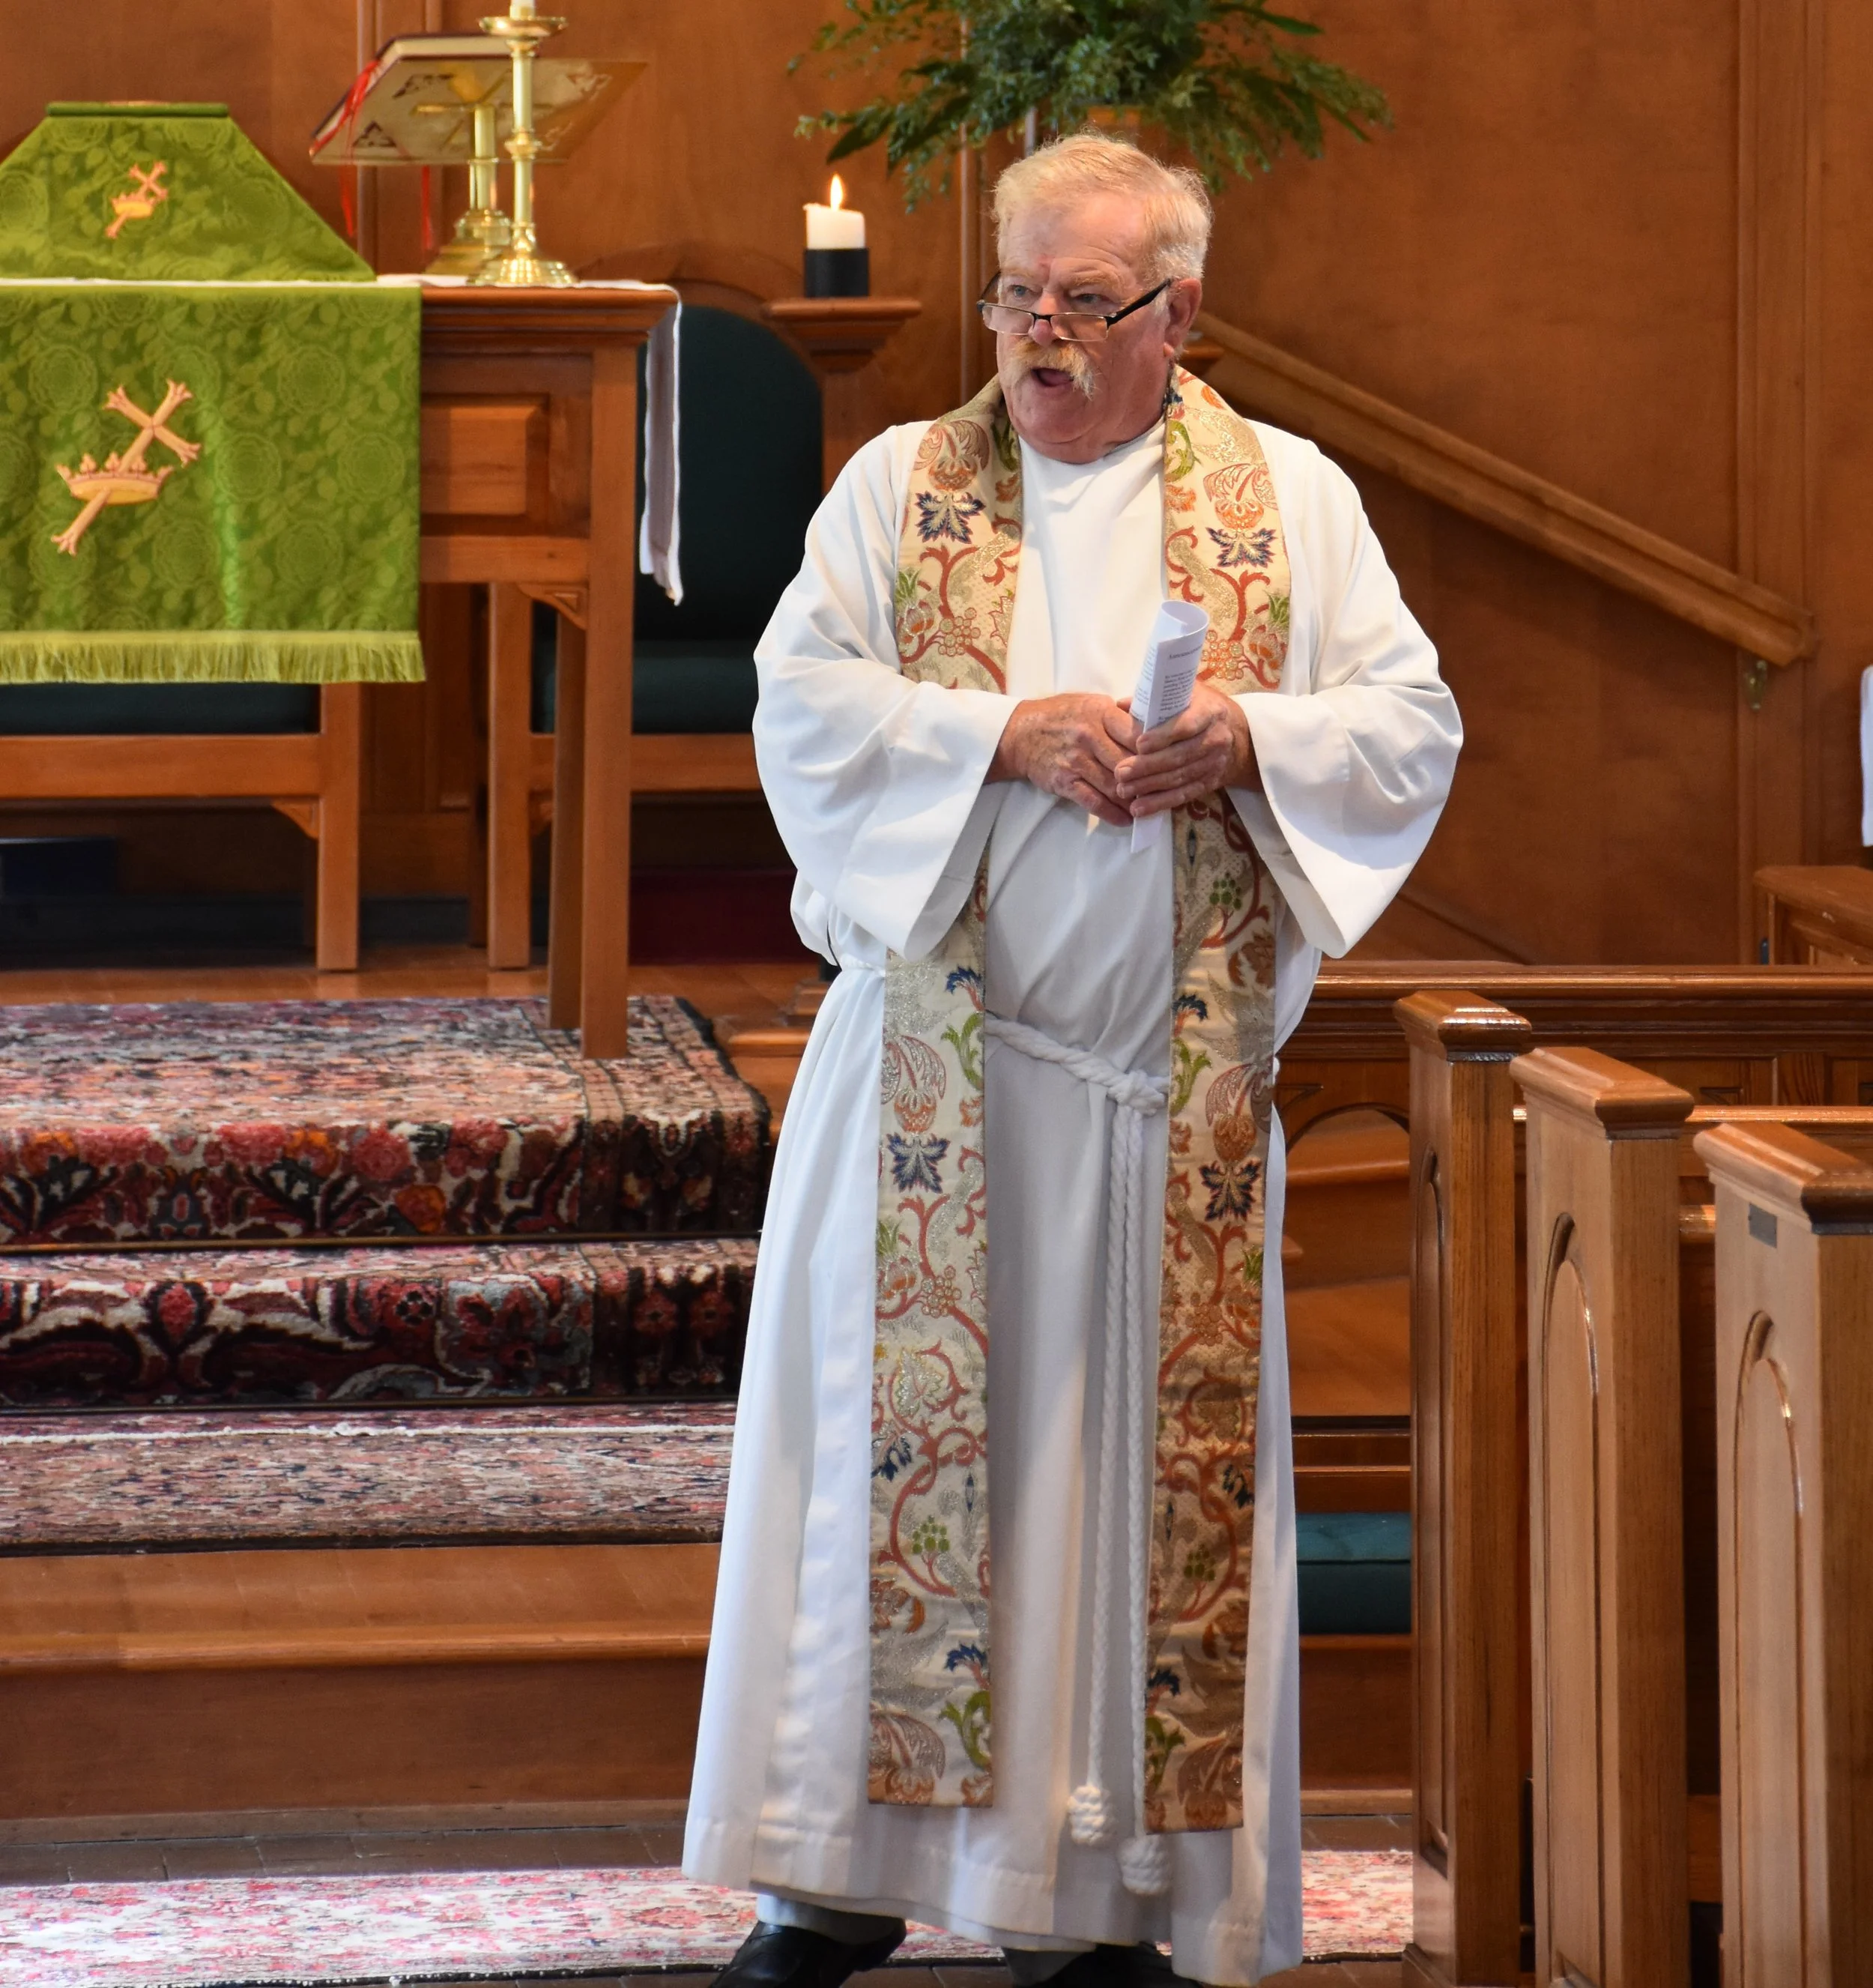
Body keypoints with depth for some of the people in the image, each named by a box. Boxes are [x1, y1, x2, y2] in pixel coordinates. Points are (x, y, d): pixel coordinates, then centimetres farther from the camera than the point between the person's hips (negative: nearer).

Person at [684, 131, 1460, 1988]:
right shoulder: (902, 486, 7)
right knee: (902, 1432, 0)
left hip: (1174, 1071, 0)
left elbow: (1413, 725, 3)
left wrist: (1246, 740, -15)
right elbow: (803, 700, -3)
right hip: (934, 1051, 0)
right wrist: (1010, 736, -16)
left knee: (1150, 1450, 1)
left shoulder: (1290, 498, 7)